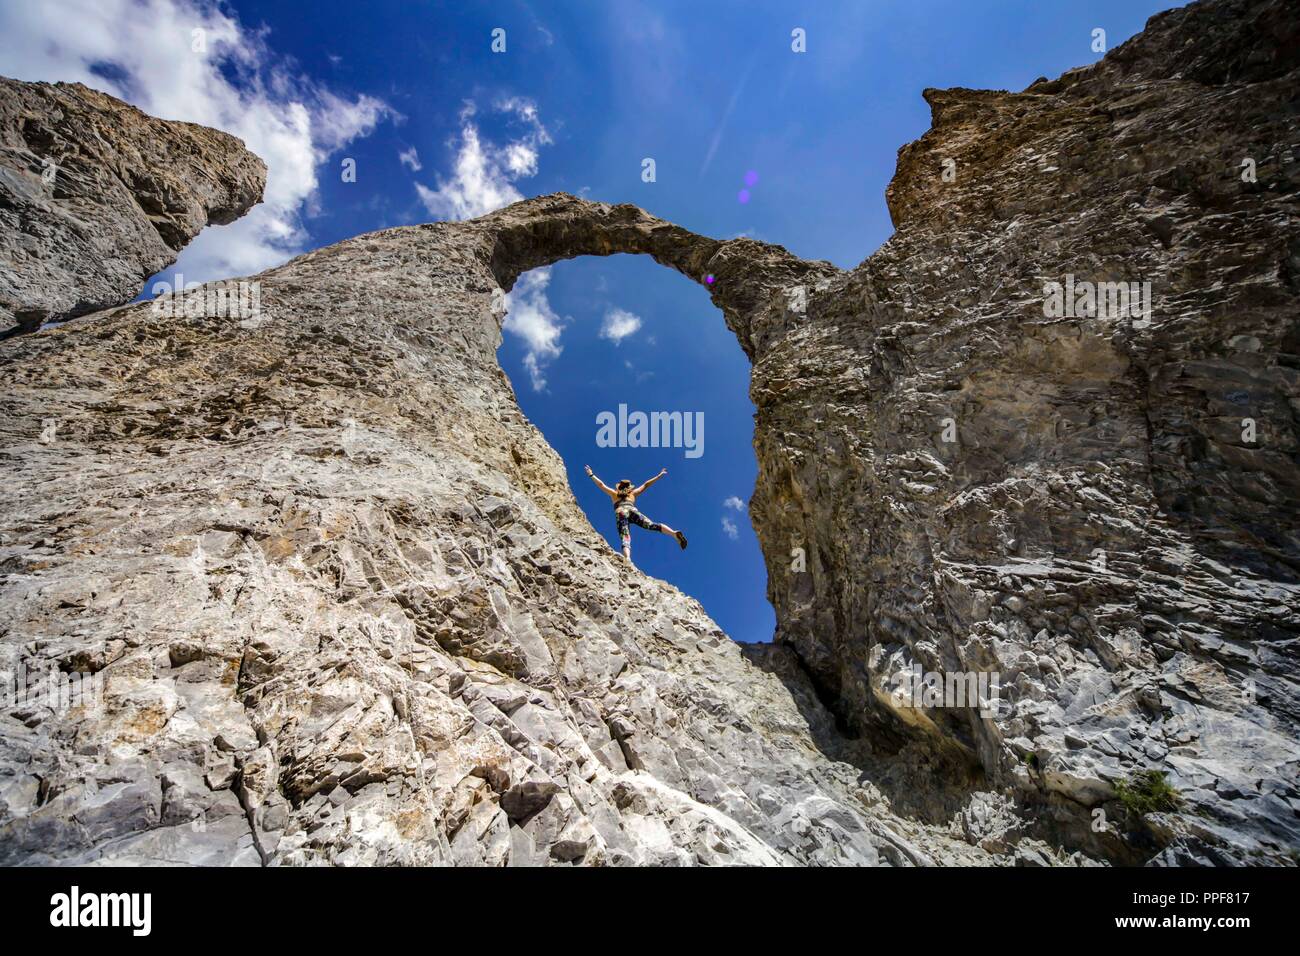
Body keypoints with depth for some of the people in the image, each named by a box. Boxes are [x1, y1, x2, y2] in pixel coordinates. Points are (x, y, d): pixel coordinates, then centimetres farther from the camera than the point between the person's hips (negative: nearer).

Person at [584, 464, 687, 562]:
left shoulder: (614, 494, 34)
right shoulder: (633, 493, 35)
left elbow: (601, 485, 35)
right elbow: (646, 485, 39)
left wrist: (591, 475, 44)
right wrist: (660, 475, 43)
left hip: (621, 513, -1)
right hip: (632, 511, 1)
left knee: (625, 540, -19)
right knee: (653, 525, -14)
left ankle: (628, 560, -46)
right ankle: (675, 533, -38)